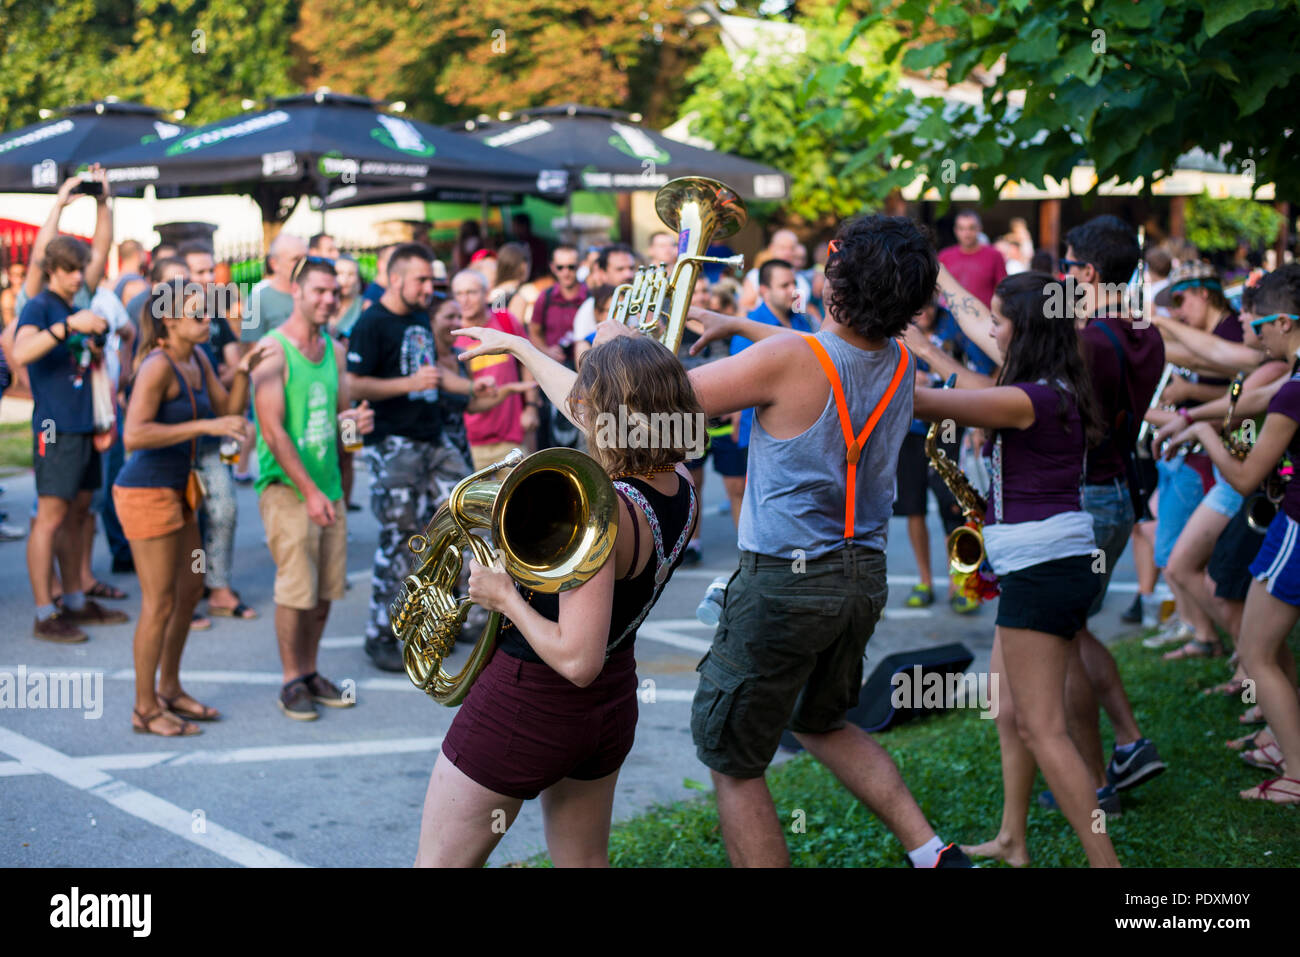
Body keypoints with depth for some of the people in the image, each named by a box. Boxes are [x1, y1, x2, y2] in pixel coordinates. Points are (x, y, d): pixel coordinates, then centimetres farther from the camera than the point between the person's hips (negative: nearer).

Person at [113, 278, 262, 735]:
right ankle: (145, 710, 10)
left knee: (191, 590, 17)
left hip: (176, 490, 9)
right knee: (160, 603, -2)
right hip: (146, 491, -9)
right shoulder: (157, 367, -20)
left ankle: (169, 690, 32)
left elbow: (230, 412, 8)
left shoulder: (197, 360, 6)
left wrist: (243, 371, -8)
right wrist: (206, 425, -30)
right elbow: (134, 436, -28)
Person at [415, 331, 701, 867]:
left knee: (438, 863, 7)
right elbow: (593, 412, 13)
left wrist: (504, 598, -18)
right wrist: (518, 346, 23)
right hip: (615, 703, 8)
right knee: (584, 863, 25)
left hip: (528, 699, -8)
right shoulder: (681, 488, -4)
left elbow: (577, 662, -31)